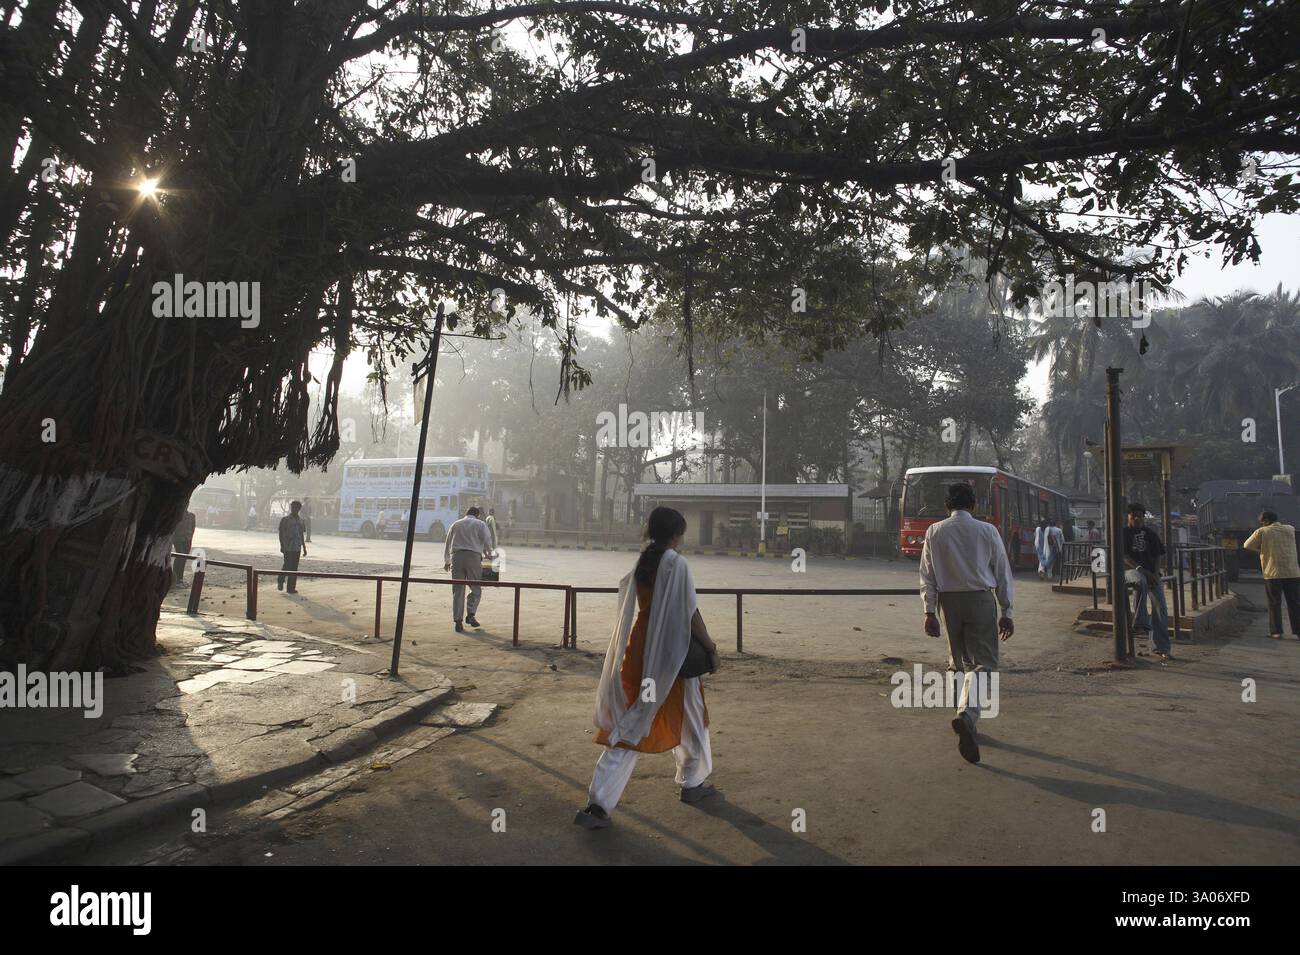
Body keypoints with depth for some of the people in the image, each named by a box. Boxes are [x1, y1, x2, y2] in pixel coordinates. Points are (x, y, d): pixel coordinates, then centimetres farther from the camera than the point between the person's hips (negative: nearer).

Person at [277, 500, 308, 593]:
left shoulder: (300, 520, 14)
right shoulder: (285, 519, -1)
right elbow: (281, 533, -4)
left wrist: (304, 548, 18)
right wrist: (282, 545, -12)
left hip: (297, 548, 5)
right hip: (288, 547, -5)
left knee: (294, 567, 3)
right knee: (287, 565, -8)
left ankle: (291, 587, 6)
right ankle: (280, 581, 17)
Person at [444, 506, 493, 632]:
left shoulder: (455, 524, 20)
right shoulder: (480, 524, 10)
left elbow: (447, 544, 22)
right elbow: (487, 540, -2)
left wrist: (446, 561, 31)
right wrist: (488, 553, 16)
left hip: (456, 557, 3)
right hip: (473, 556, -3)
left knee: (457, 591, 4)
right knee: (476, 588, 8)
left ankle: (458, 621, 2)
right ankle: (470, 614, -9)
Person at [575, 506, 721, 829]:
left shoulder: (640, 564, 5)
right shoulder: (676, 563, -14)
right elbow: (690, 613, -14)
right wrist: (710, 648, -4)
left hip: (637, 655, 6)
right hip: (671, 657, -5)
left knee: (628, 727, 6)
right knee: (690, 721, 19)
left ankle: (598, 804, -2)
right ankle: (692, 784, 35)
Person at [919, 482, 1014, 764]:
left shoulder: (935, 531, 3)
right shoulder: (987, 530, 0)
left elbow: (927, 575, 0)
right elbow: (1003, 572, 3)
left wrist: (929, 612, 2)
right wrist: (1006, 612, 8)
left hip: (949, 602, 2)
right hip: (981, 600, -2)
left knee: (959, 661, 17)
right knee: (984, 663, -3)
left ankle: (968, 721, 24)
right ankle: (967, 715, -25)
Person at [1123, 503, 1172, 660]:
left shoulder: (1150, 534, 15)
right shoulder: (1124, 533, 4)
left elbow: (1157, 556, 11)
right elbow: (1124, 557, -6)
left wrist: (1155, 574, -6)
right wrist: (1141, 570, -18)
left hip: (1151, 573, 4)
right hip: (1131, 570, -4)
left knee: (1161, 608, -9)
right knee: (1141, 581, -41)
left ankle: (1162, 648, -3)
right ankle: (1141, 622, -35)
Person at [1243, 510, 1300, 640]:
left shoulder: (1262, 532, -2)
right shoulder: (1289, 529, 9)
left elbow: (1247, 546, 1)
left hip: (1273, 574, -3)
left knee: (1274, 604, 4)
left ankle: (1276, 632, 3)